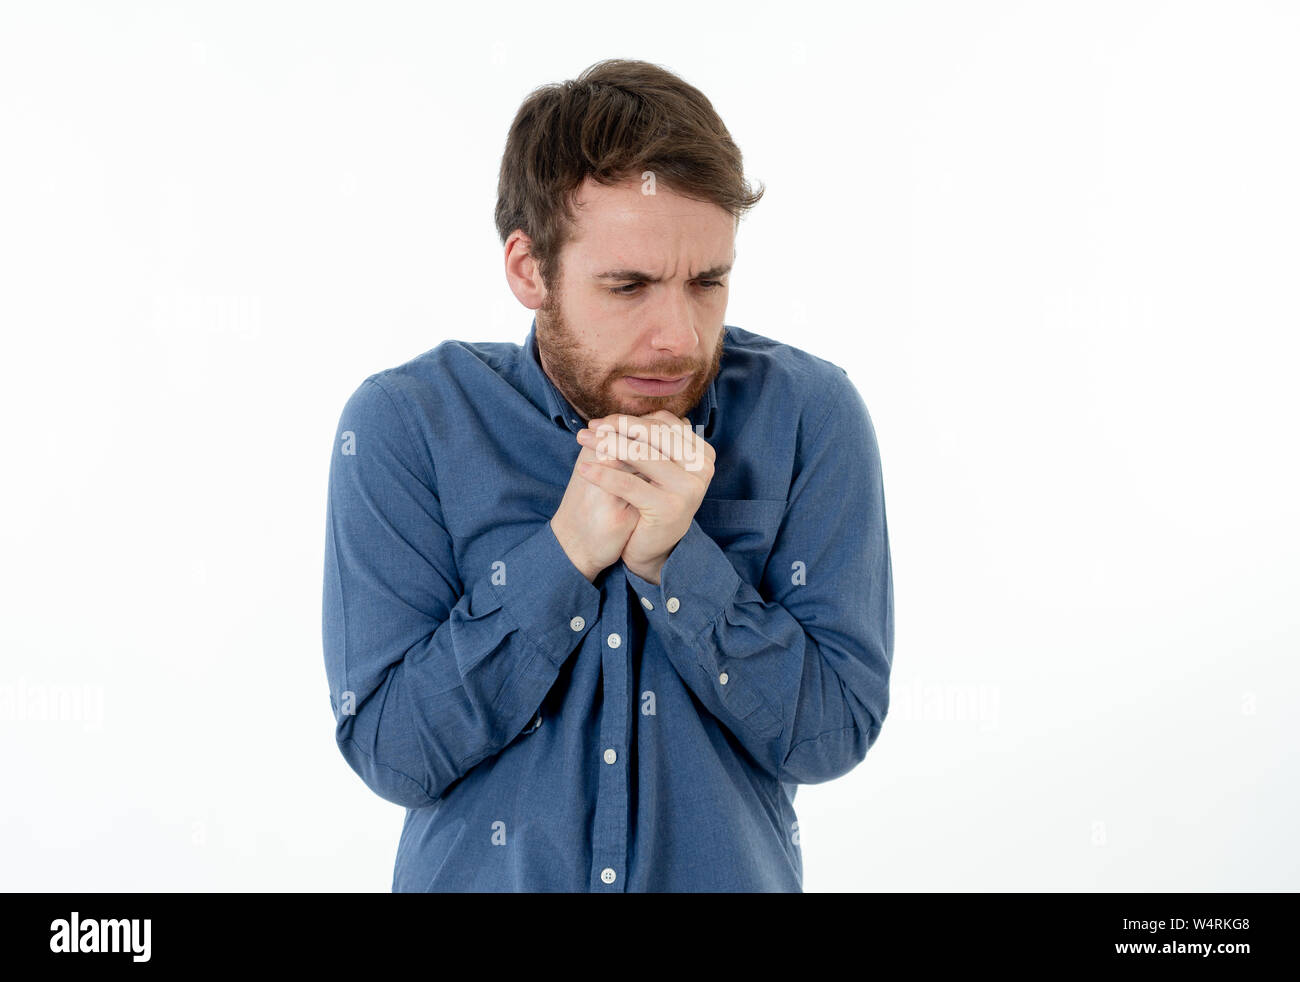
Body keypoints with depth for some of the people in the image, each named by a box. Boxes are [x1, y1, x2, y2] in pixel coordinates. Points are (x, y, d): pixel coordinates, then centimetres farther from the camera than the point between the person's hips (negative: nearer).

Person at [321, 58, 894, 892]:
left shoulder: (809, 416, -11)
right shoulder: (405, 425, -12)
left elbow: (831, 735, -12)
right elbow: (391, 754, -15)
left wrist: (672, 560, -23)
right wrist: (567, 553, -23)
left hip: (735, 874, 1)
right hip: (483, 873, 0)